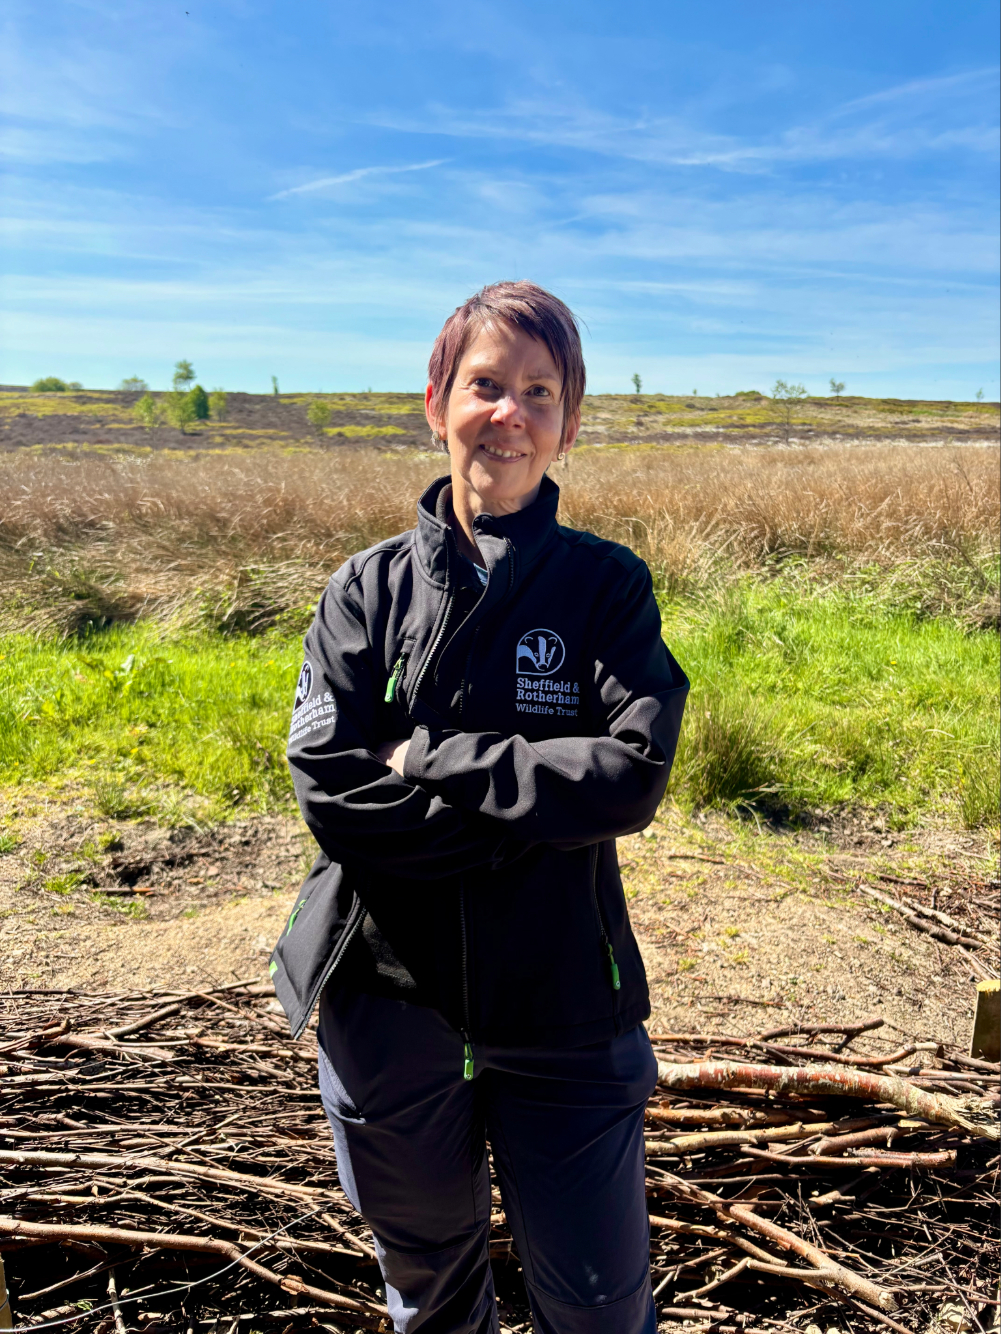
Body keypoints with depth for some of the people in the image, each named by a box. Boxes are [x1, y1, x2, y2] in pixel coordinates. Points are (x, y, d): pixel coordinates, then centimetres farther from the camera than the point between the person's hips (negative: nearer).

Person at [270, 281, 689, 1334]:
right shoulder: (368, 587, -3)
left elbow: (634, 775, -17)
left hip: (563, 1004, -1)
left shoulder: (608, 585, -4)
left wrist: (430, 759, -17)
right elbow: (328, 789, -15)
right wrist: (539, 810, -18)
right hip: (387, 1000, 2)